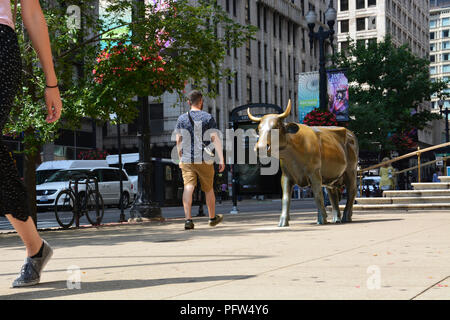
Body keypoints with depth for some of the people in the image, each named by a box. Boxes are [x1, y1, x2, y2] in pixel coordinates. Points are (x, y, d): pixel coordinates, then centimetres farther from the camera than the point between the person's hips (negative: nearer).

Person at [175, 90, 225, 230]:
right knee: (208, 189, 14)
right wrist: (221, 160, -7)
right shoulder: (208, 117, -2)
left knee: (188, 187, -7)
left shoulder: (182, 118, 6)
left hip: (187, 160, 2)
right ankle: (212, 217, 30)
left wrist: (180, 158, 22)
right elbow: (215, 139, -8)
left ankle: (188, 219, -22)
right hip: (204, 160, -1)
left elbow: (178, 141, 10)